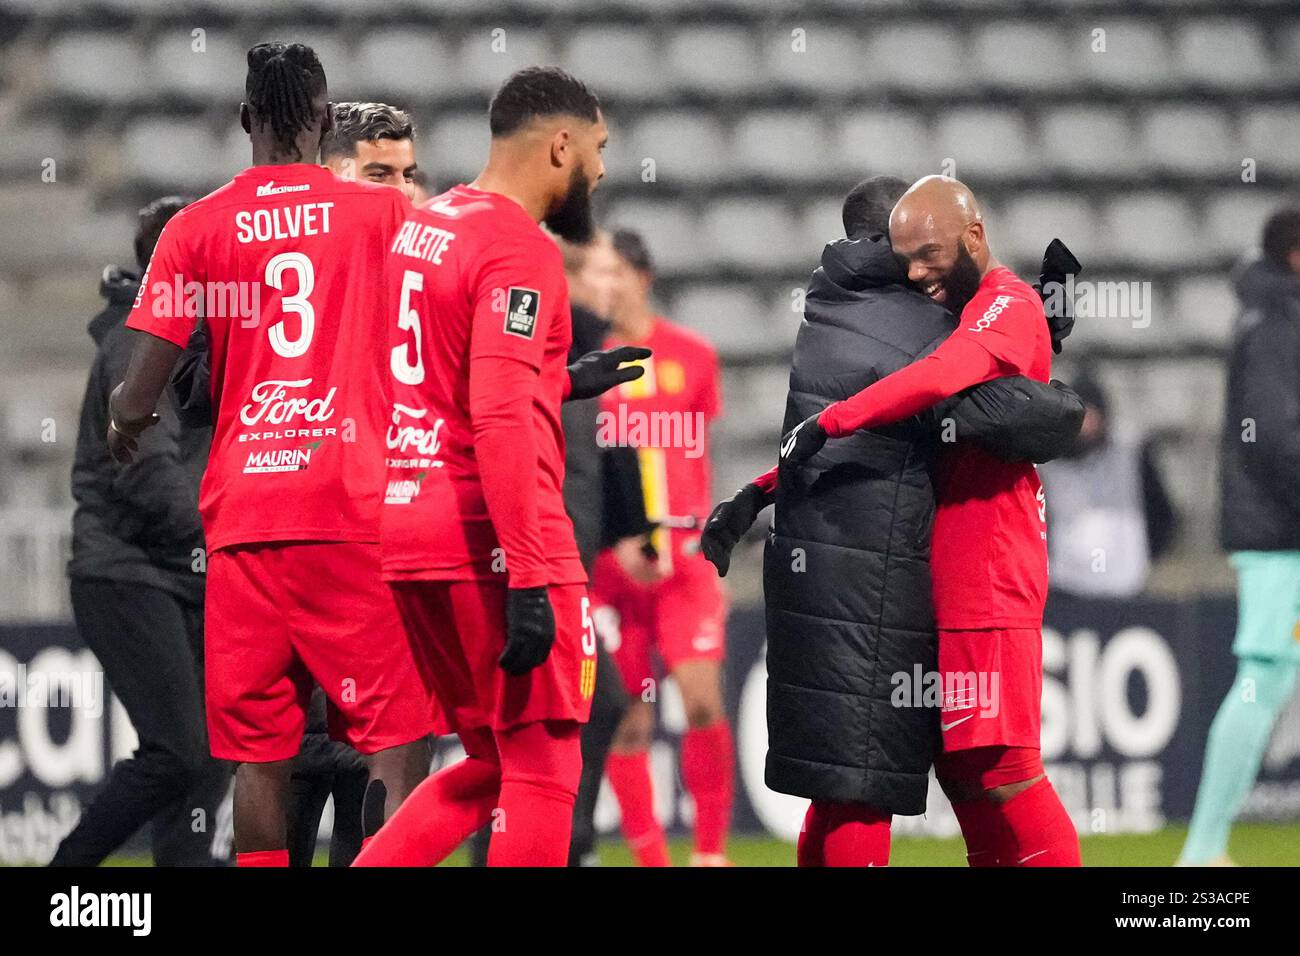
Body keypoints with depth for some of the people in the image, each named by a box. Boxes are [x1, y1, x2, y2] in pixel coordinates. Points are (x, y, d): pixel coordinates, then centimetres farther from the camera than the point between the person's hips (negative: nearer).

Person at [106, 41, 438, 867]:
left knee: (261, 755, 5)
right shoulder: (385, 212, 4)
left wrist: (126, 424, 25)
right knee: (395, 742, -2)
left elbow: (137, 402, 2)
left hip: (244, 518, 2)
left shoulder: (196, 229, 5)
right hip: (360, 509, -2)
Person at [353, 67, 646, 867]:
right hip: (492, 538, -9)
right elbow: (500, 422, -22)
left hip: (409, 530, 9)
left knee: (494, 764, 17)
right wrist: (530, 580, -24)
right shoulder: (520, 251, -13)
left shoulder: (420, 229, 15)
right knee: (543, 771, -1)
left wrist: (560, 381, 25)